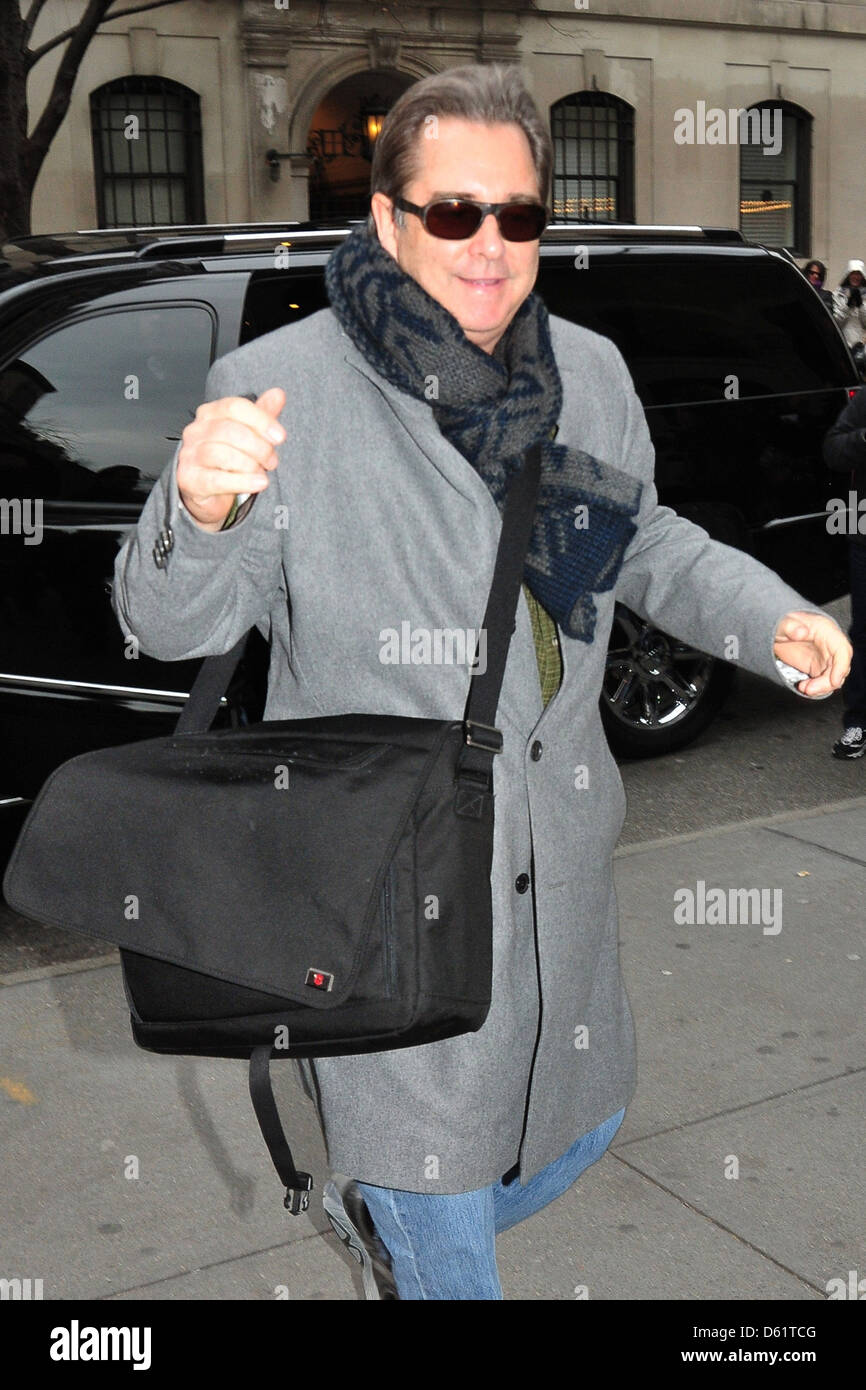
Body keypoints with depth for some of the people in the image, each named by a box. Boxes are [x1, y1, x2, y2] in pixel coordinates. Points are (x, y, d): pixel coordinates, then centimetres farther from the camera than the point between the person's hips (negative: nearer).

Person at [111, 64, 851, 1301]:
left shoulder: (591, 372, 1)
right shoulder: (281, 386, -17)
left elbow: (647, 543, 16)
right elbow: (171, 622, -15)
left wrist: (770, 615, -1)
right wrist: (200, 512, -37)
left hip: (560, 862, 6)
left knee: (582, 1126, 26)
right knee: (445, 1254, 10)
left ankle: (376, 1213, 54)